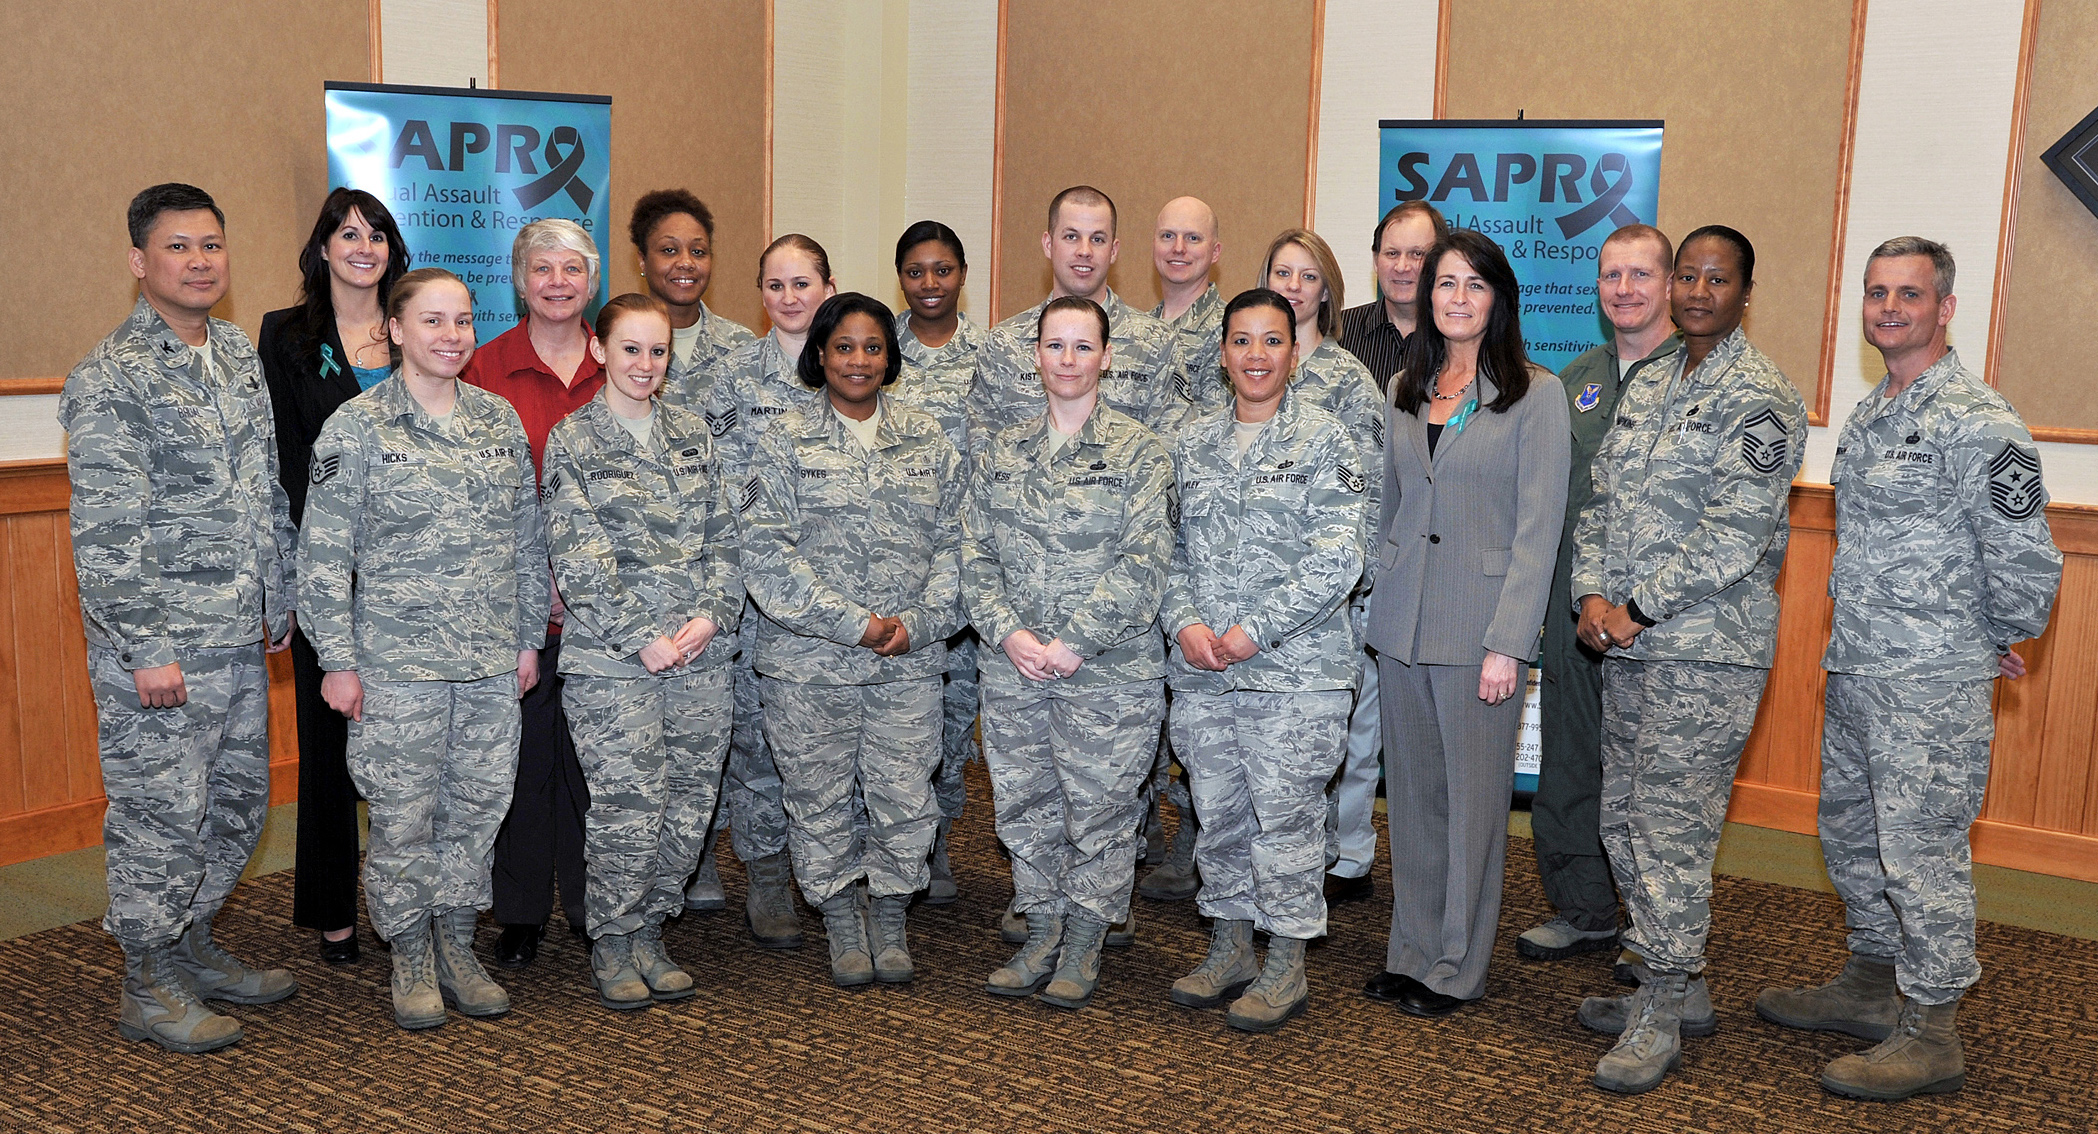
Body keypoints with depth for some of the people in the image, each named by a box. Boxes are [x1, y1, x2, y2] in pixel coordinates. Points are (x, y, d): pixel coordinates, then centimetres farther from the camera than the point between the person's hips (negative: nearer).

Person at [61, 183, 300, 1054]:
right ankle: (148, 988, 18)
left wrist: (280, 597, 16)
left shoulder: (238, 355, 10)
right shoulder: (111, 379, -13)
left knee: (237, 802, 17)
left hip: (241, 638, 8)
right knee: (160, 814, 3)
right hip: (158, 645, -8)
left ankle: (194, 947, 35)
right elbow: (105, 533, -17)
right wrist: (147, 652, -19)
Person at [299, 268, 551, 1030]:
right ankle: (410, 957, 20)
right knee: (404, 817, 3)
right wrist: (337, 660, -9)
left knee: (479, 807, 10)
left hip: (493, 661, 4)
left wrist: (530, 636, 11)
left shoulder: (500, 419, 8)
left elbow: (528, 536, 13)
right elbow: (323, 555, -6)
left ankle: (456, 945, 26)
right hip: (398, 660, -4)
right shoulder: (356, 428, -5)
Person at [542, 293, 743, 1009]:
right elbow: (577, 560, -8)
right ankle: (612, 947, 16)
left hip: (701, 652, 4)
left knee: (691, 799, 6)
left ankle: (648, 933, 23)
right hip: (610, 657, -4)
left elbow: (724, 534, 9)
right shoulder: (571, 441, -1)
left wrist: (713, 614, -6)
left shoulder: (692, 432, 12)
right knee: (626, 805, -2)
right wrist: (641, 638, -13)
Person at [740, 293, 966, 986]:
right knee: (821, 799, 8)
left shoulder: (927, 440, 8)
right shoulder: (786, 441, 0)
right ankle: (841, 922, 27)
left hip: (909, 662, 2)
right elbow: (768, 555, -8)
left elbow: (953, 542, 6)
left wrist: (916, 622, -9)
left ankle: (890, 919, 26)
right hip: (808, 661, -2)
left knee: (904, 799, 5)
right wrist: (854, 623, -14)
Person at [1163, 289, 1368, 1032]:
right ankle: (1229, 949, 28)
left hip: (1293, 672, -5)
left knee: (1285, 818, 0)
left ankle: (1286, 969, 14)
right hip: (1200, 672, 5)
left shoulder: (1324, 441, -4)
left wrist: (1256, 630, -15)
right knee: (1217, 816, 13)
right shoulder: (1194, 443, 11)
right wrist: (1183, 622, -5)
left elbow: (1337, 560, -11)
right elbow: (1171, 546, 13)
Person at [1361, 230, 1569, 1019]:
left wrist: (1507, 642, -14)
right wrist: (1376, 607, 11)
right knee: (1413, 793, 11)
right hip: (1400, 625, 5)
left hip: (1478, 625, -5)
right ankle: (1410, 953, 22)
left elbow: (1536, 530, -9)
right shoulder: (1404, 391, 11)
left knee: (1473, 797, 3)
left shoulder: (1535, 395, -5)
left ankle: (1456, 968, 15)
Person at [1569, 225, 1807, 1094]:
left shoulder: (1759, 400, -9)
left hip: (1708, 648, -8)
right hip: (1628, 642, 8)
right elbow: (1601, 500, 12)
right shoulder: (1649, 385, 14)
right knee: (1625, 818, 12)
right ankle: (1678, 986, 27)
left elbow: (1734, 535, -17)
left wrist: (1638, 610, -15)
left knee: (1670, 825, -5)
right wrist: (1592, 594, -3)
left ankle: (1663, 1014, 7)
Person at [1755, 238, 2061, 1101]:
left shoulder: (1977, 422, -15)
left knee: (1921, 851, -3)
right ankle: (1871, 985, 35)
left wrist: (2002, 641, -4)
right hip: (1853, 672, 9)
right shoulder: (1867, 417, 13)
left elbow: (2024, 557, -18)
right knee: (1850, 835, 19)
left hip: (1932, 684, -9)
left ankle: (1930, 1035, 9)